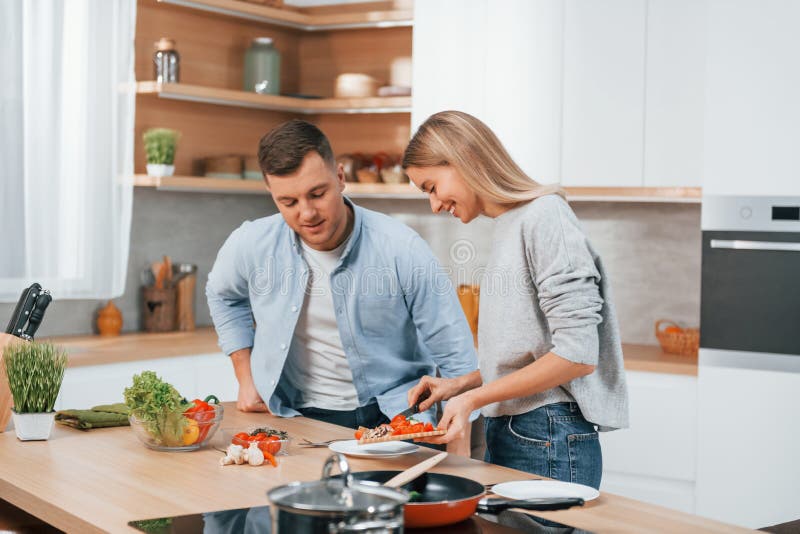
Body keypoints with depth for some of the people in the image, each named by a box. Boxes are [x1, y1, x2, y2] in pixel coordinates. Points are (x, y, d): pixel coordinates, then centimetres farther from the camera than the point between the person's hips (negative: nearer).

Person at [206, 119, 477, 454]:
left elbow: (455, 355, -8)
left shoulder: (401, 248, -15)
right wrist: (246, 378, 14)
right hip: (298, 415, 3)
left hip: (390, 415, -2)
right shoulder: (251, 245, -7)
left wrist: (460, 453, -12)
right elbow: (223, 295, 20)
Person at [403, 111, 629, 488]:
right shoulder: (507, 225, 13)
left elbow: (577, 355, -18)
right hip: (505, 433, 8)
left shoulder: (544, 216, -13)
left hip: (548, 442, -8)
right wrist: (461, 384, 6)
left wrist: (472, 398, -16)